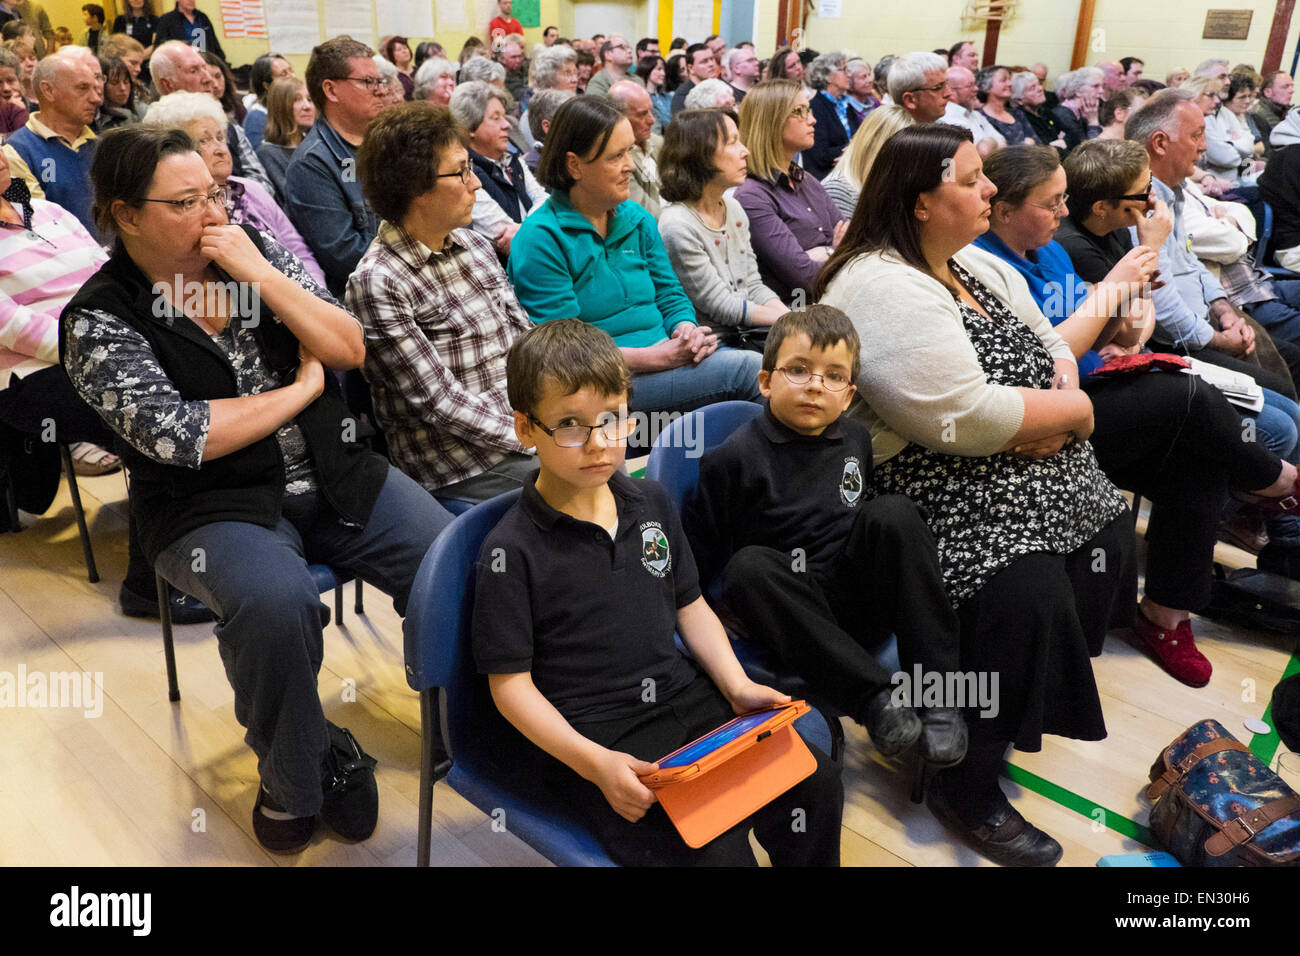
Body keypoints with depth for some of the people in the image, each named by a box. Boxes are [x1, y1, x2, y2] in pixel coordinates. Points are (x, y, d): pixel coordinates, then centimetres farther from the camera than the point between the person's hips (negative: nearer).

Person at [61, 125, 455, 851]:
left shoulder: (255, 252, 5)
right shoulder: (100, 320, -5)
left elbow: (350, 350, -1)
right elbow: (175, 435, -17)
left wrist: (263, 275, -12)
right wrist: (301, 389, -9)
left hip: (333, 474, 4)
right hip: (214, 507, -4)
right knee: (277, 601, -35)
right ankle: (295, 783, -10)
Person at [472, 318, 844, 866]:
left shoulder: (652, 504, 6)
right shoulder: (512, 551, -13)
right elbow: (511, 683, -11)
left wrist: (737, 685, 0)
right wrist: (594, 763, -21)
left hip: (682, 697, 6)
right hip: (590, 733, -6)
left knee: (815, 784, -8)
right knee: (713, 851, -23)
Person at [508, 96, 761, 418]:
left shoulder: (637, 219, 16)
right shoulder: (540, 240, -7)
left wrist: (687, 330, -6)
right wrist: (656, 357, -20)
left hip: (665, 358, 7)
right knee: (745, 368, -26)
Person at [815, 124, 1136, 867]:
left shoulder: (981, 267, 13)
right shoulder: (883, 289, -20)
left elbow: (1053, 347, 18)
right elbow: (967, 418, -27)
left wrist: (1059, 399, -8)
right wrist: (1074, 410, -11)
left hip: (1034, 474, 10)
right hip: (933, 492, -10)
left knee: (1111, 532, 2)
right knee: (1027, 590, -26)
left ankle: (1038, 703, 23)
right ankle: (967, 783, -5)